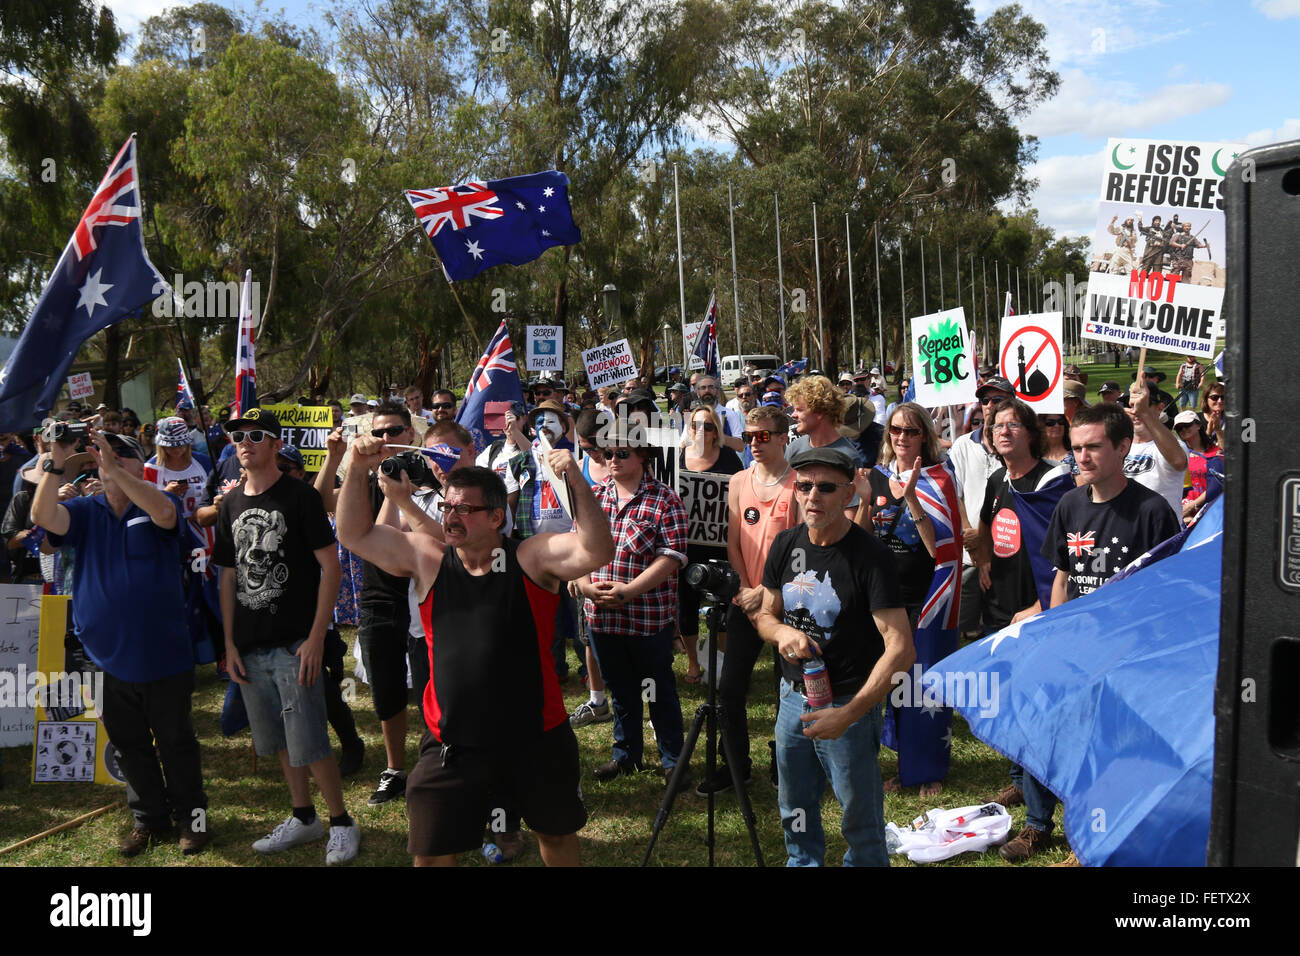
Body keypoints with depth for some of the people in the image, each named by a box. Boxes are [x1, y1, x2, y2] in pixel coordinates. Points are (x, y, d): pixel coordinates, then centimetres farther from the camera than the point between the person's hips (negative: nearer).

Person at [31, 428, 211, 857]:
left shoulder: (159, 502, -4)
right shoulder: (85, 511, 5)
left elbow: (163, 512, -28)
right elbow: (43, 516, -13)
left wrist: (113, 466, -32)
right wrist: (56, 464, -26)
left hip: (163, 656, -3)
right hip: (107, 657, 3)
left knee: (175, 741, 10)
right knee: (130, 746, 15)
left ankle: (191, 816, 25)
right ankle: (149, 819, 30)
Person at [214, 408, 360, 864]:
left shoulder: (299, 496, -7)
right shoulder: (232, 504, 10)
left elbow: (330, 566, -10)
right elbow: (228, 576, 14)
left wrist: (316, 637, -15)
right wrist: (229, 643, 8)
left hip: (294, 642, -6)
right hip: (250, 648, 6)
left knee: (308, 743, -6)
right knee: (278, 741, 15)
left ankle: (341, 822, 11)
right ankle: (303, 817, 30)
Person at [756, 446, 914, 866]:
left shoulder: (868, 556, -18)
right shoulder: (786, 544, 0)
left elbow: (901, 649, -24)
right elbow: (766, 615, 12)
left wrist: (848, 714, -28)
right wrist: (782, 632, -13)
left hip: (848, 704, -5)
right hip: (793, 697, 6)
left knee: (860, 821, 7)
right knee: (795, 814, 20)